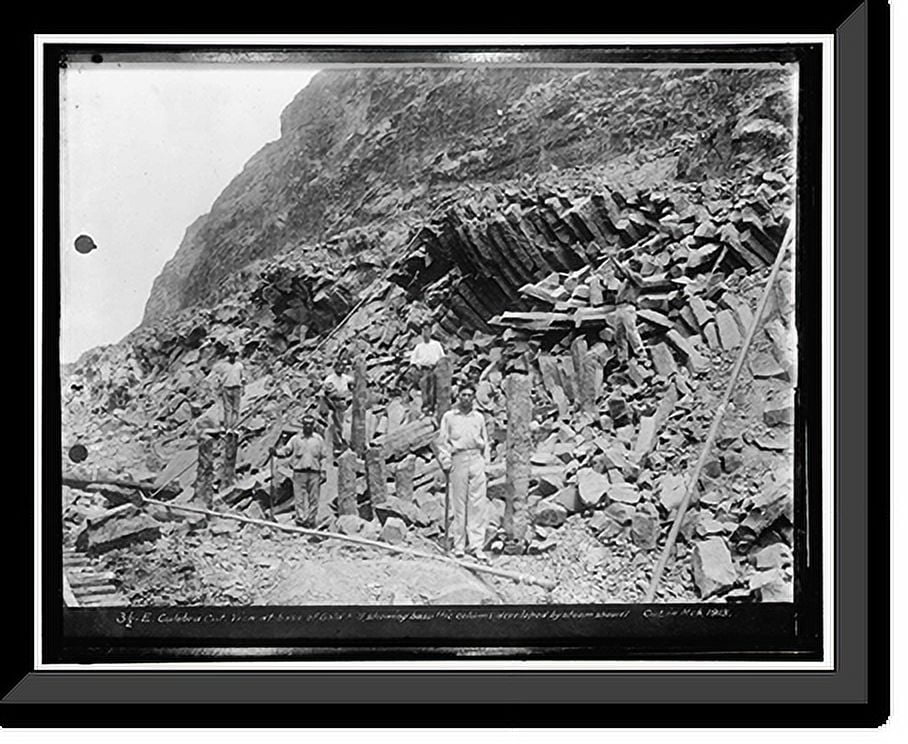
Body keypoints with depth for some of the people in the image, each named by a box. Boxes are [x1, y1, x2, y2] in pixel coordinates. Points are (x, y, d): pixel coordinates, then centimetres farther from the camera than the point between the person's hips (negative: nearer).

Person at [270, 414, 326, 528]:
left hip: (314, 473, 1)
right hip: (299, 472, -1)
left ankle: (311, 521, 10)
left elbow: (322, 457, 10)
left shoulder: (318, 439, 9)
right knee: (299, 498, -4)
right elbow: (286, 450, 3)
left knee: (313, 498, 2)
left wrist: (323, 472, 5)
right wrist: (275, 451, -17)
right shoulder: (296, 439, 8)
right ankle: (301, 520, -2)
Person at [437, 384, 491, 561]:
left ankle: (476, 545, 0)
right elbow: (442, 442, 5)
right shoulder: (449, 417, 7)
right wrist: (446, 463, -3)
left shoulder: (479, 417, 14)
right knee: (459, 505, -1)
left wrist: (485, 460, 11)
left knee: (478, 505, -3)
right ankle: (459, 545, 6)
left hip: (477, 461, 2)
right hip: (458, 461, -2)